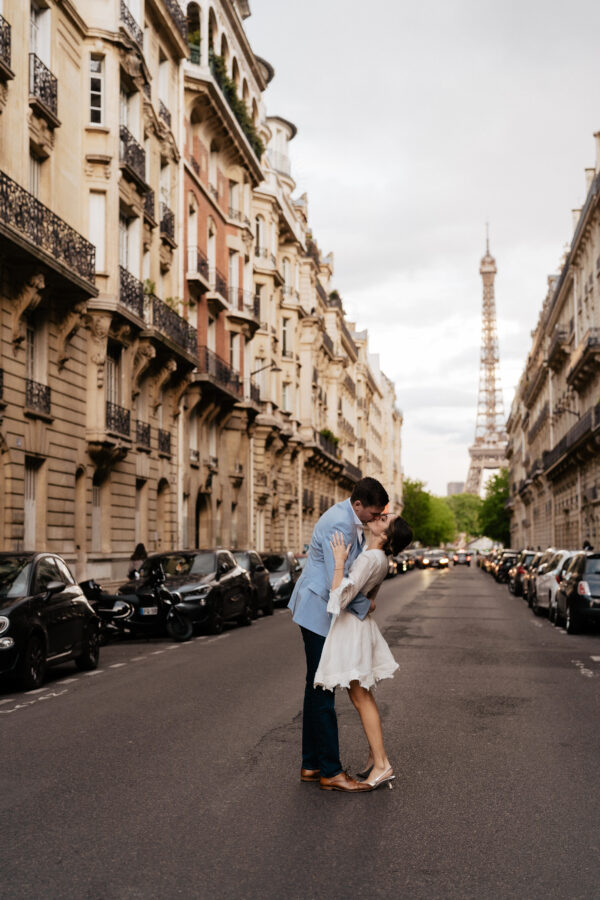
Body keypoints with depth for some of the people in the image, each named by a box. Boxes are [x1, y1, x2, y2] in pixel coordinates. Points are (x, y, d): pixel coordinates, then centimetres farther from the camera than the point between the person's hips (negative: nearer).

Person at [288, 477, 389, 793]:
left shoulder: (351, 520, 7)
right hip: (319, 611, -11)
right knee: (322, 692, -3)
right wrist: (364, 606, -11)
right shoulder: (339, 525, -25)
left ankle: (311, 765, 22)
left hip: (319, 610, 11)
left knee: (317, 688, 14)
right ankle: (330, 771, 5)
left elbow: (358, 561, 22)